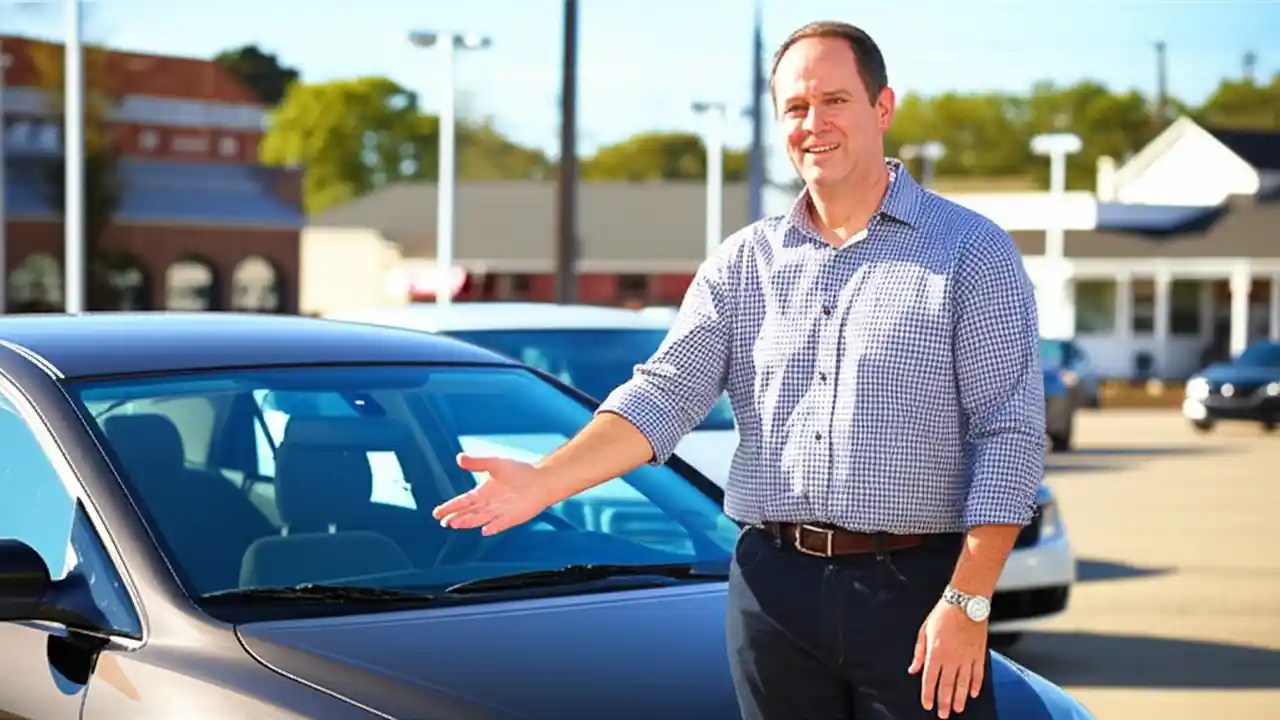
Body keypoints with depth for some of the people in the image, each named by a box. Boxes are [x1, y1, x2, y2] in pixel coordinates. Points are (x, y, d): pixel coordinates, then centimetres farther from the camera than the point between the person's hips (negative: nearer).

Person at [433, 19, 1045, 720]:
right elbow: (664, 393, 2)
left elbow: (1010, 434, -6)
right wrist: (543, 480, -13)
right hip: (772, 588, 4)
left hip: (914, 589, -3)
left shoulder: (971, 251, -2)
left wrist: (967, 603, -14)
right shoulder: (743, 262, 10)